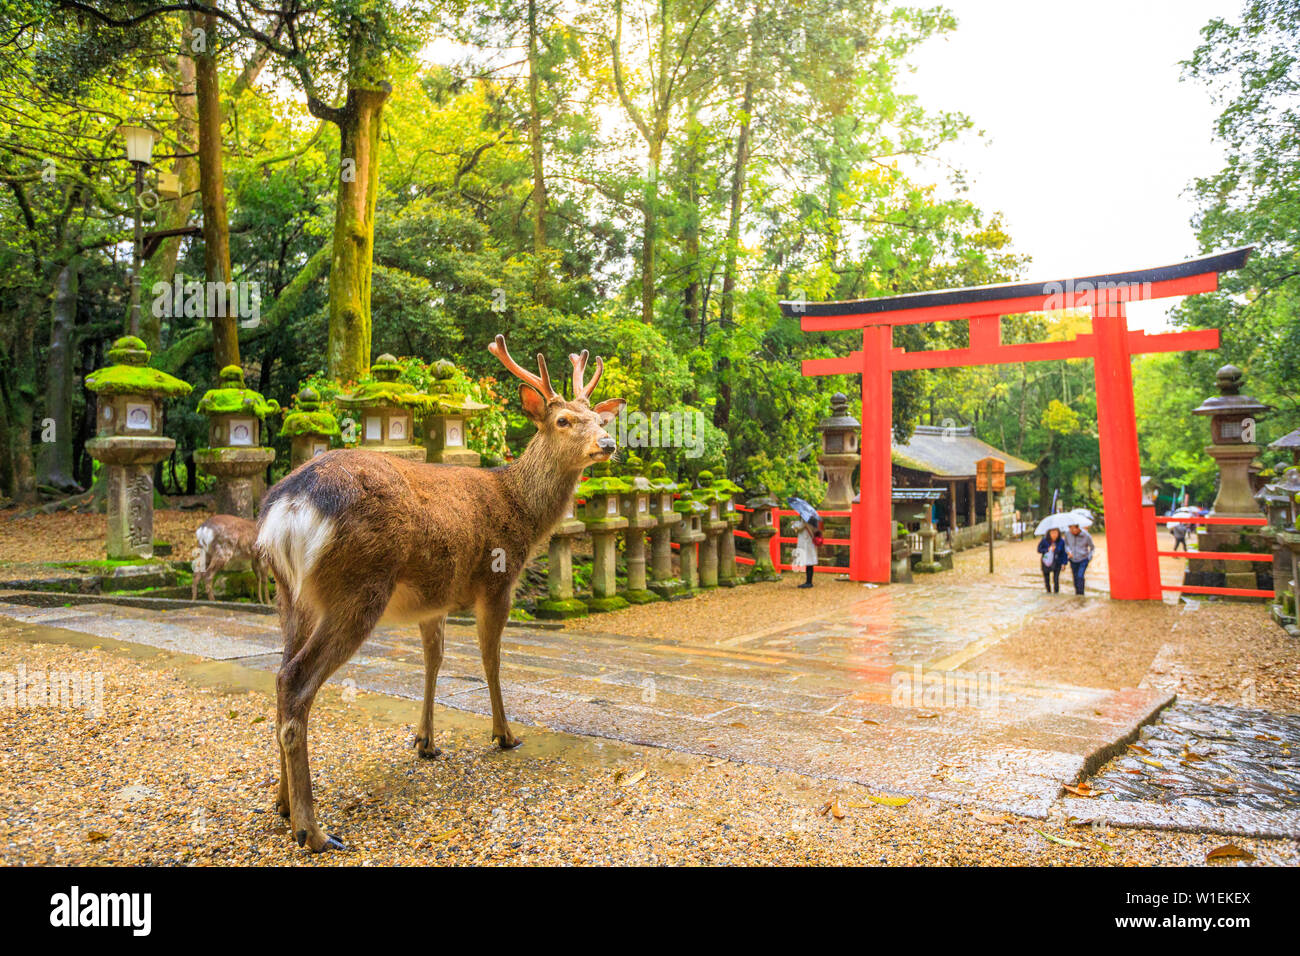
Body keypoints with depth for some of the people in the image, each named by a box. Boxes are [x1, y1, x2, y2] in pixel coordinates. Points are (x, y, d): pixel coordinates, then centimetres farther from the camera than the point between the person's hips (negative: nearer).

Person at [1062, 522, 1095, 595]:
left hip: (1083, 559, -3)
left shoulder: (1086, 536, -18)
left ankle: (1080, 594, -11)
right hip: (1073, 560, 3)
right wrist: (1068, 552, -12)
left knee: (1080, 576, -18)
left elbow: (1092, 548, 1)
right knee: (1076, 578, 9)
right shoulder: (1067, 533, -12)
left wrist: (1089, 557, -4)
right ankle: (1077, 594, 24)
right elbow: (1066, 544, 5)